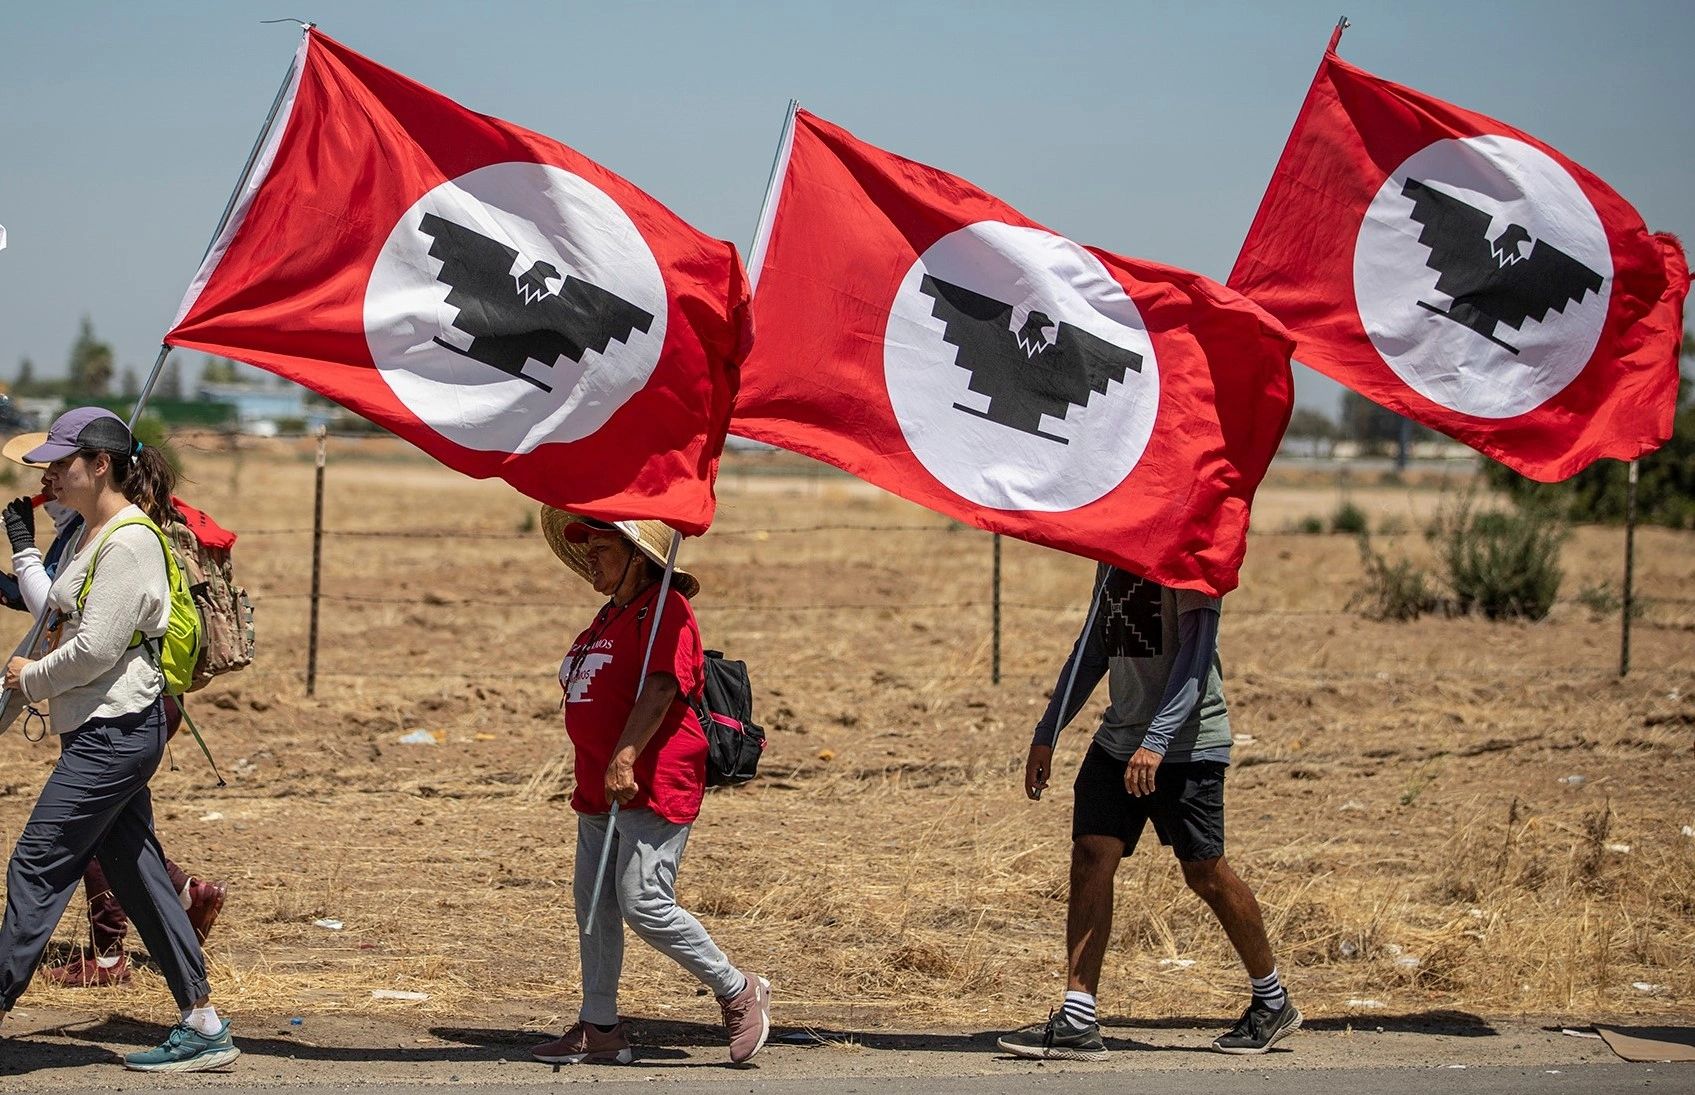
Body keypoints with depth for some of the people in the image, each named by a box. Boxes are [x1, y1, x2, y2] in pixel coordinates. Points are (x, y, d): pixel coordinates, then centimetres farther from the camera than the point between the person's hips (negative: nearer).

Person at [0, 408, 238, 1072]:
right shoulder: (92, 533, 16)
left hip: (115, 733, -10)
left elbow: (94, 649, -19)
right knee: (137, 875, 10)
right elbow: (61, 617, 25)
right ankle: (204, 1026, 12)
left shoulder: (129, 542, -15)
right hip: (97, 732, 10)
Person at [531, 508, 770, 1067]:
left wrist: (625, 760, -32)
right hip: (600, 788, 10)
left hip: (652, 785, -10)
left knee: (644, 904, -16)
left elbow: (659, 690, -23)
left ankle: (739, 993, -1)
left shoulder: (664, 609, -11)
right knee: (593, 905, 9)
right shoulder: (611, 615, 21)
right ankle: (599, 1027, 16)